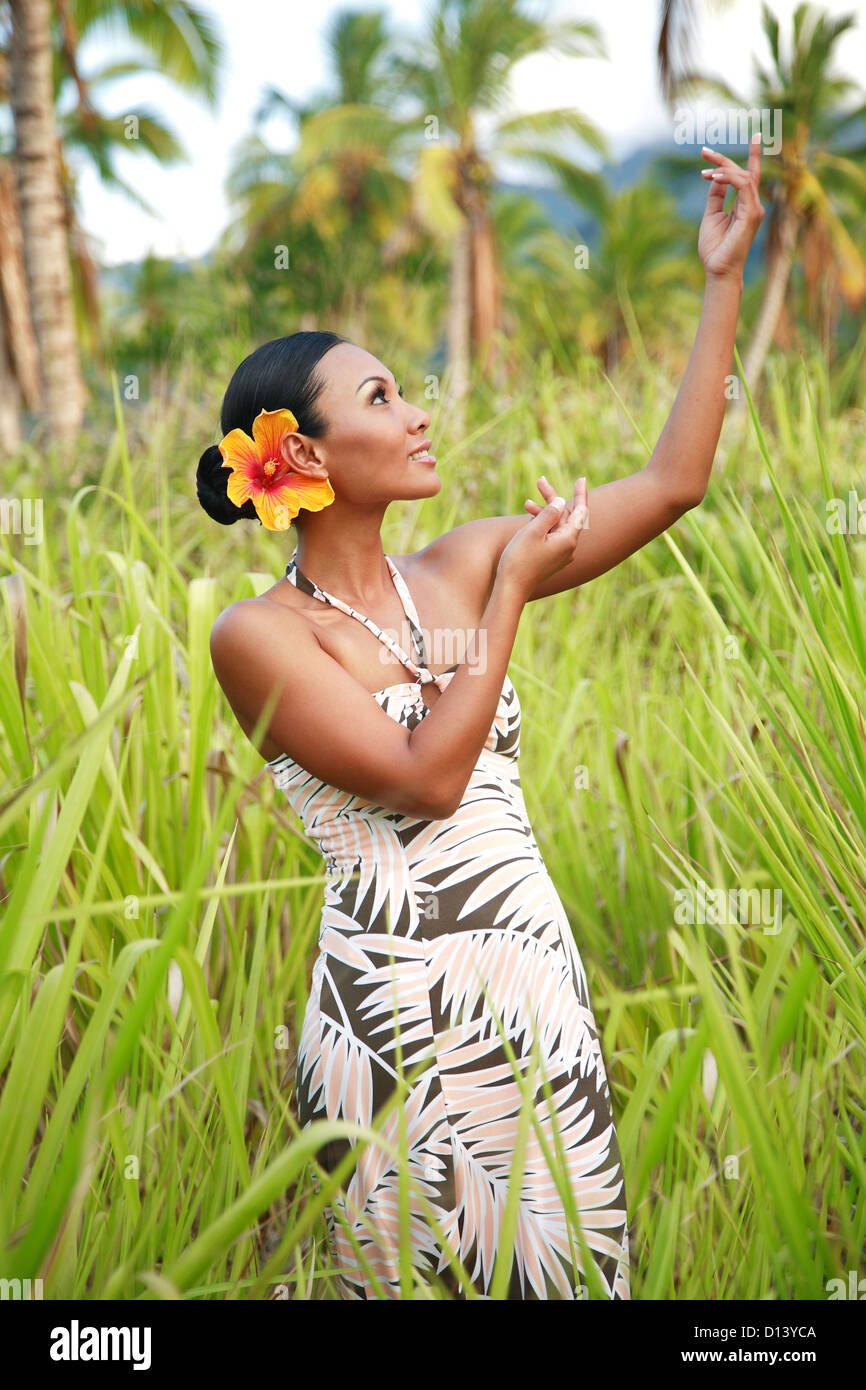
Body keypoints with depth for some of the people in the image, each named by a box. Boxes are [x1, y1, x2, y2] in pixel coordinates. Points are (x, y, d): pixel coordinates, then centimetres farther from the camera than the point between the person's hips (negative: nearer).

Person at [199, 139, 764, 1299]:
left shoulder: (456, 569, 7)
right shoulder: (259, 635, -9)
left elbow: (672, 483, 8)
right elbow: (429, 778, -17)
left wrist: (724, 282, 8)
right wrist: (513, 589, -11)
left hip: (544, 993, 5)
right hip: (399, 1017, -5)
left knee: (575, 1268, 10)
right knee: (431, 1278, 6)